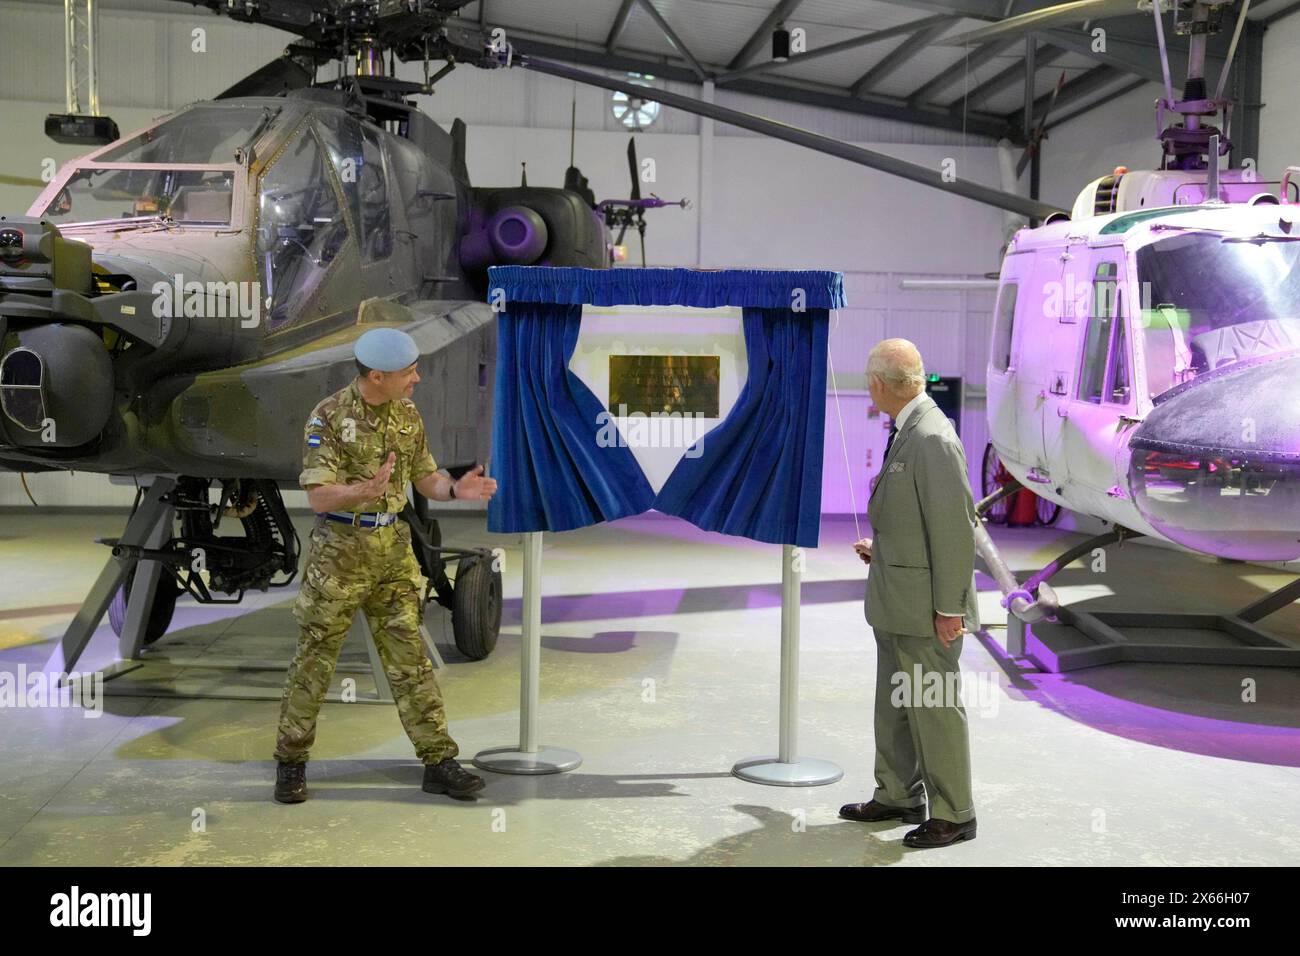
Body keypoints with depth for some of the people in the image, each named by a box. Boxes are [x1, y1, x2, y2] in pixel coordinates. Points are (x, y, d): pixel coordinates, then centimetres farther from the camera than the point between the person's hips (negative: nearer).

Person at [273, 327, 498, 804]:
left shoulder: (408, 415, 4)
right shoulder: (328, 417, -13)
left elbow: (425, 479, 10)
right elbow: (319, 497, -18)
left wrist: (456, 489, -13)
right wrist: (364, 492, -38)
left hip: (393, 549, 5)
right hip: (339, 549, -5)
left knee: (410, 659, 6)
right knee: (314, 660, 6)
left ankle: (439, 763, 9)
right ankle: (291, 762, 21)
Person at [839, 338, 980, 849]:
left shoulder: (933, 440, -21)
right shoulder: (907, 432, 9)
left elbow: (955, 527, -22)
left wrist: (949, 608, -20)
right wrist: (880, 549, 21)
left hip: (927, 605, -10)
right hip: (895, 602, 10)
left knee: (934, 707, 0)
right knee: (894, 704, 19)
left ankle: (953, 814, 13)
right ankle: (897, 797, 32)